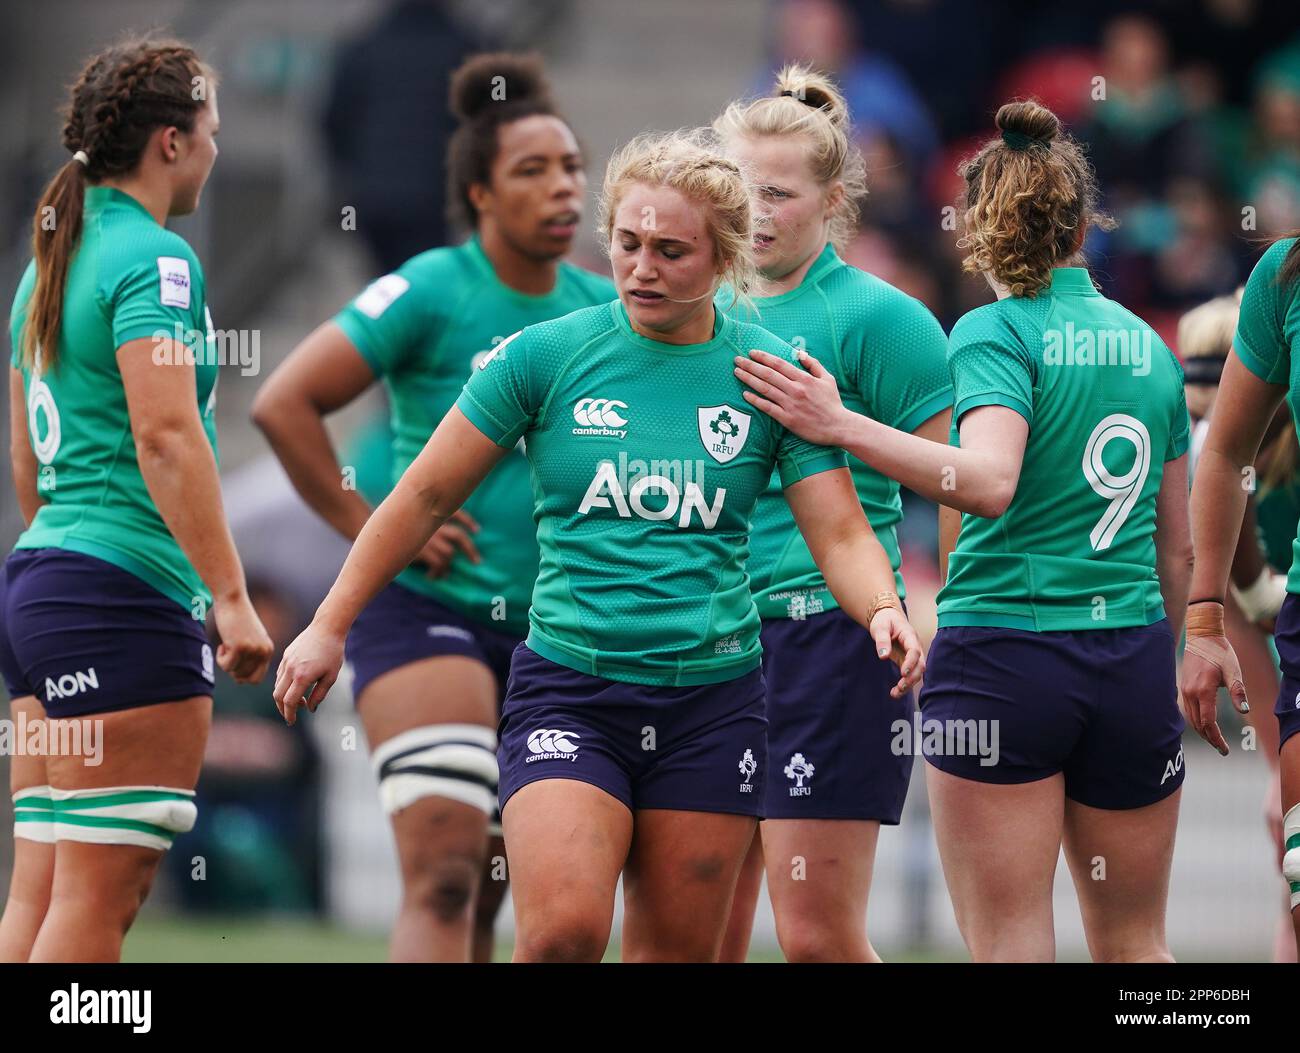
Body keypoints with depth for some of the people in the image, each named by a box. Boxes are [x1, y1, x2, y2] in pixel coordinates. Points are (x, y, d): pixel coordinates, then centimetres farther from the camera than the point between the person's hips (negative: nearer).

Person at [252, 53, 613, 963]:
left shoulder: (604, 310, 8)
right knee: (443, 875, -18)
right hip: (427, 612, -6)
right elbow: (284, 404, -9)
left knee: (487, 891, 9)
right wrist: (370, 529, -10)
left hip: (552, 628, 6)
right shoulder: (430, 293, -8)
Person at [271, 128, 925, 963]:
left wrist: (882, 610, -22)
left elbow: (841, 534, 0)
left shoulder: (773, 376, 1)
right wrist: (330, 628, 5)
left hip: (713, 697, 2)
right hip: (568, 689, -2)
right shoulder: (544, 355, -1)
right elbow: (427, 495, 5)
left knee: (678, 953, 4)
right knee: (562, 933, -20)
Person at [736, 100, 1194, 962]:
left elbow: (990, 481, -24)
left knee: (1011, 947, -3)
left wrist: (842, 427, -27)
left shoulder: (995, 331, -6)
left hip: (1003, 645, -5)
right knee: (1133, 948, 12)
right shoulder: (1150, 347, 11)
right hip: (1131, 658, 5)